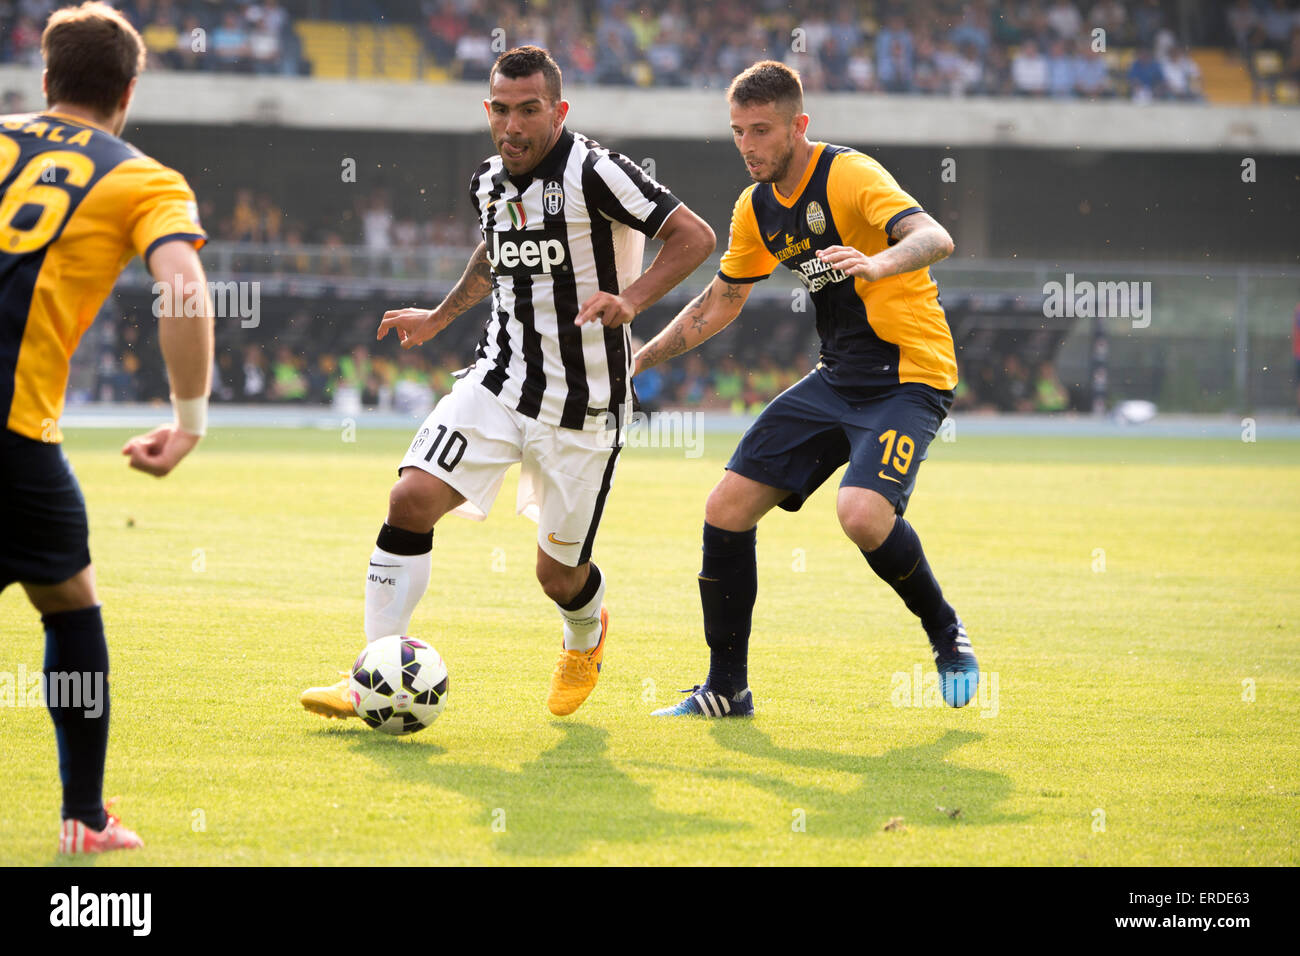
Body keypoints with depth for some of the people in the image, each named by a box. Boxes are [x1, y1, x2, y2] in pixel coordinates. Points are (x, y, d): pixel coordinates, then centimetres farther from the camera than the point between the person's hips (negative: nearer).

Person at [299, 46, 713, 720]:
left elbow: (695, 237, -19)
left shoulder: (593, 173, -16)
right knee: (412, 496, -16)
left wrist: (631, 298, -31)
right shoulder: (488, 183, 5)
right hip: (498, 380, 5)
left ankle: (586, 638, 43)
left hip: (582, 405, -5)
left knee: (559, 575, 4)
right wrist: (440, 317, 28)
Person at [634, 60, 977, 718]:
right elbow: (719, 302, 22)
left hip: (908, 374, -8)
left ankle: (947, 637, -3)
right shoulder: (757, 209, 8)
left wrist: (877, 264, -52)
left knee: (862, 512, -30)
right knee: (726, 509, -1)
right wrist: (635, 361, 16)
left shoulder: (849, 175, -16)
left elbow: (935, 238, -32)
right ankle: (727, 689, 12)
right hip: (838, 378, 8)